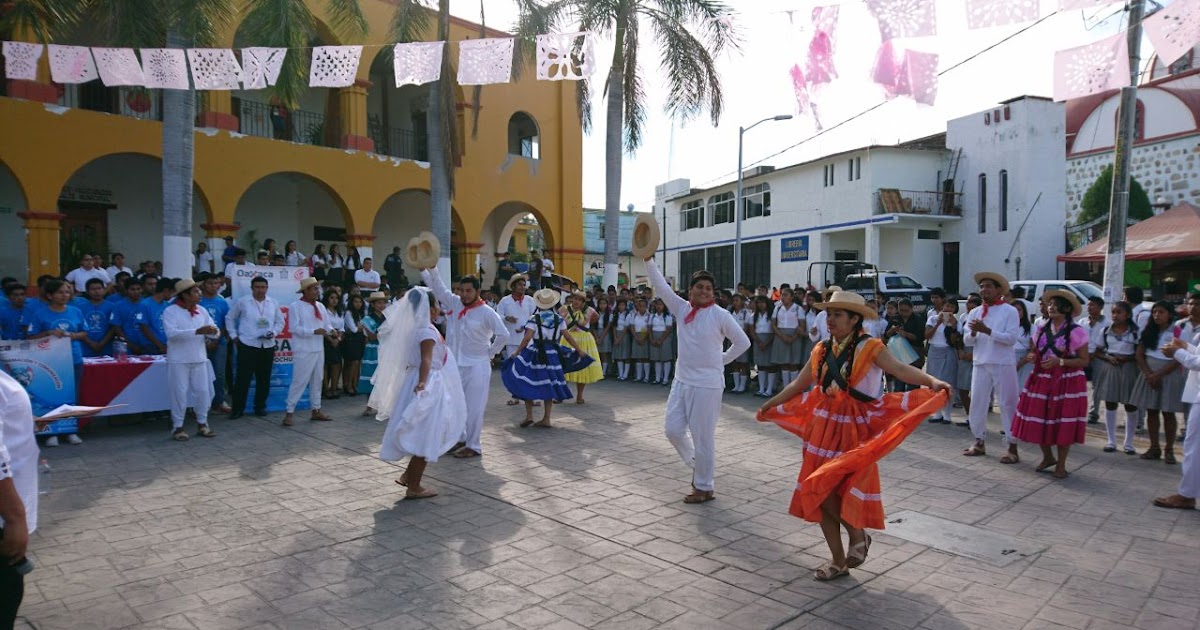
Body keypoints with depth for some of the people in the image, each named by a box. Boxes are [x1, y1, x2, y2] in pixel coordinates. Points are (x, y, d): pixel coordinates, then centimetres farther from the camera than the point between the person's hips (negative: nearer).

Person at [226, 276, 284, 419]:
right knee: (242, 378, -2)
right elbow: (229, 318, 8)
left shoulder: (273, 303, 7)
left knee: (264, 379, 9)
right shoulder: (242, 302, 0)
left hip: (267, 346, 3)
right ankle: (238, 408, 6)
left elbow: (280, 322, 12)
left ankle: (260, 406, 21)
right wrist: (233, 336, 3)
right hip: (247, 345, -3)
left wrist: (274, 332, -6)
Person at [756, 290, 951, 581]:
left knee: (827, 490, -12)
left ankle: (858, 535, 19)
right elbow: (799, 384, 18)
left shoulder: (869, 347, -10)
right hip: (823, 429, 6)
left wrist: (931, 381, -45)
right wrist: (770, 405, 26)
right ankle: (838, 560, 23)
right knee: (817, 492, 7)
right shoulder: (822, 350, 6)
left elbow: (900, 369, -26)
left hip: (853, 432, -6)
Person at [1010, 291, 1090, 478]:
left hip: (1067, 383, -4)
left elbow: (1084, 361, -6)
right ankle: (1047, 457, 27)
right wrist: (1032, 357, -4)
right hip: (1041, 380, 4)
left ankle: (1061, 464, 15)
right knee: (1039, 421, 5)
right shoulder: (1041, 329, 9)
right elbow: (1033, 351, 19)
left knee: (1063, 424, 0)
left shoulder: (1077, 332, -5)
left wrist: (1059, 361, -19)